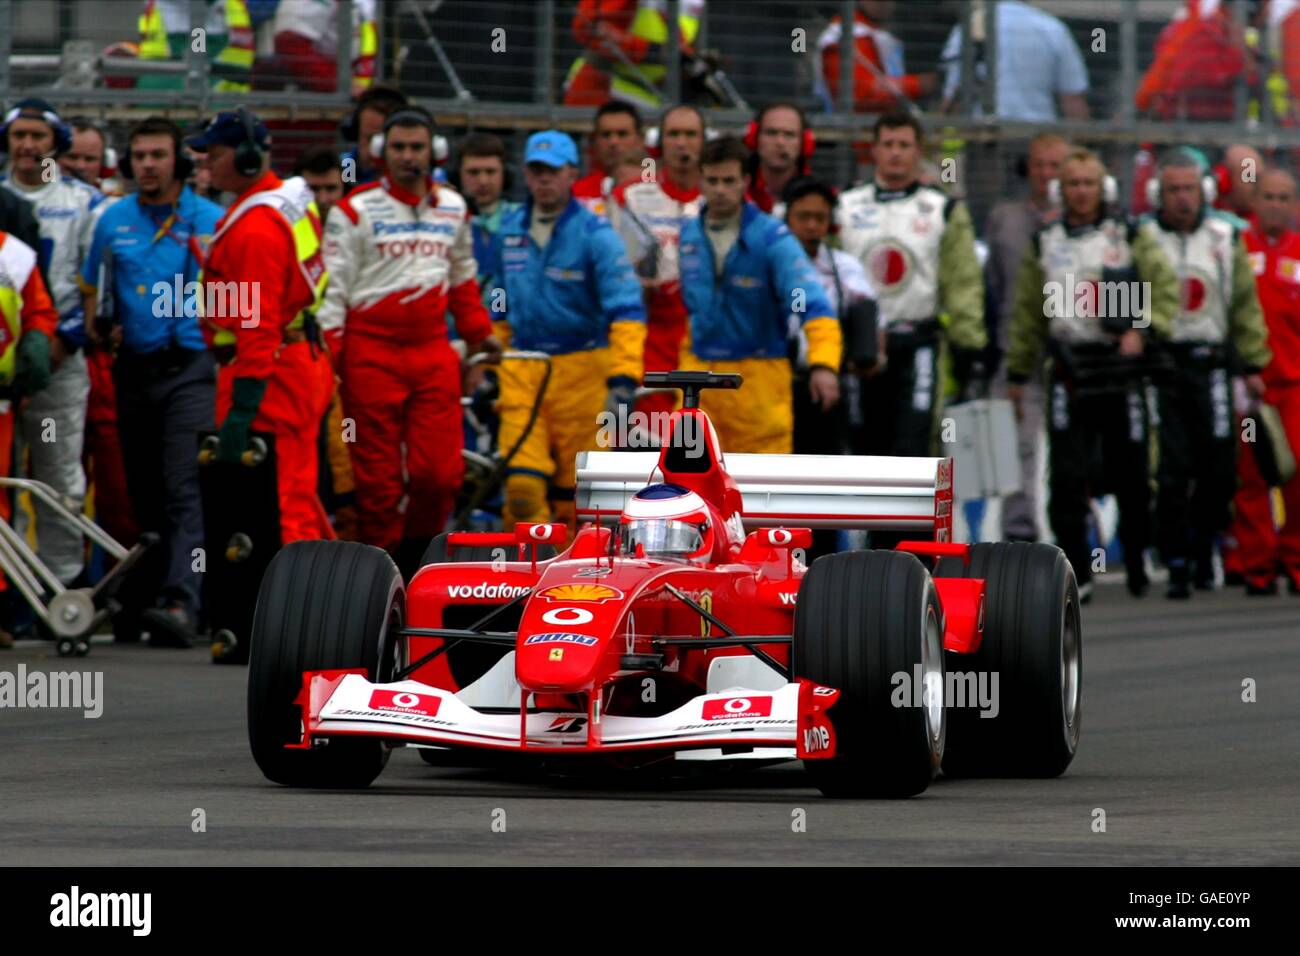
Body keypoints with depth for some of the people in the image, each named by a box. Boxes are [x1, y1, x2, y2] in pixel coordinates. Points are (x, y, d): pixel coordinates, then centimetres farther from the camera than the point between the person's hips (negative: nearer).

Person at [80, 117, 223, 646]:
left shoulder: (211, 221, 0)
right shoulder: (114, 221, 11)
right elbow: (93, 289, 20)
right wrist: (98, 330, 5)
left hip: (191, 368, -5)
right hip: (135, 371, 5)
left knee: (185, 489, -16)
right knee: (143, 496, 11)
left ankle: (180, 602, -26)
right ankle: (139, 602, 18)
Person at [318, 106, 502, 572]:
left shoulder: (453, 208, 14)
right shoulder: (356, 211, -1)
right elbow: (332, 287, -4)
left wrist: (478, 332, 25)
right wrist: (325, 354, -11)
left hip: (433, 353, 3)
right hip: (371, 354, -3)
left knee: (440, 472, -5)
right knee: (378, 476, -2)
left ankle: (416, 549, 16)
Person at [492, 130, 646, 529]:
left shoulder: (594, 233, -8)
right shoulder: (509, 231, 9)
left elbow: (626, 309, -17)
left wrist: (623, 379, -27)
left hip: (582, 372, -3)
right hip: (522, 372, 3)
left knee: (575, 495, 3)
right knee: (522, 485, -10)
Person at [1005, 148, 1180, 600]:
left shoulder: (1132, 237, 5)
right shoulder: (1043, 244, 12)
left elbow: (1167, 288, -1)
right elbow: (1027, 313, 17)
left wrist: (1142, 330, -17)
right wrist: (1017, 373, 15)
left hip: (1121, 366, -1)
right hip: (1068, 371, 1)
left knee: (1130, 473, 4)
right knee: (1066, 477, -8)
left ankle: (1137, 561, 19)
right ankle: (1076, 571, -5)